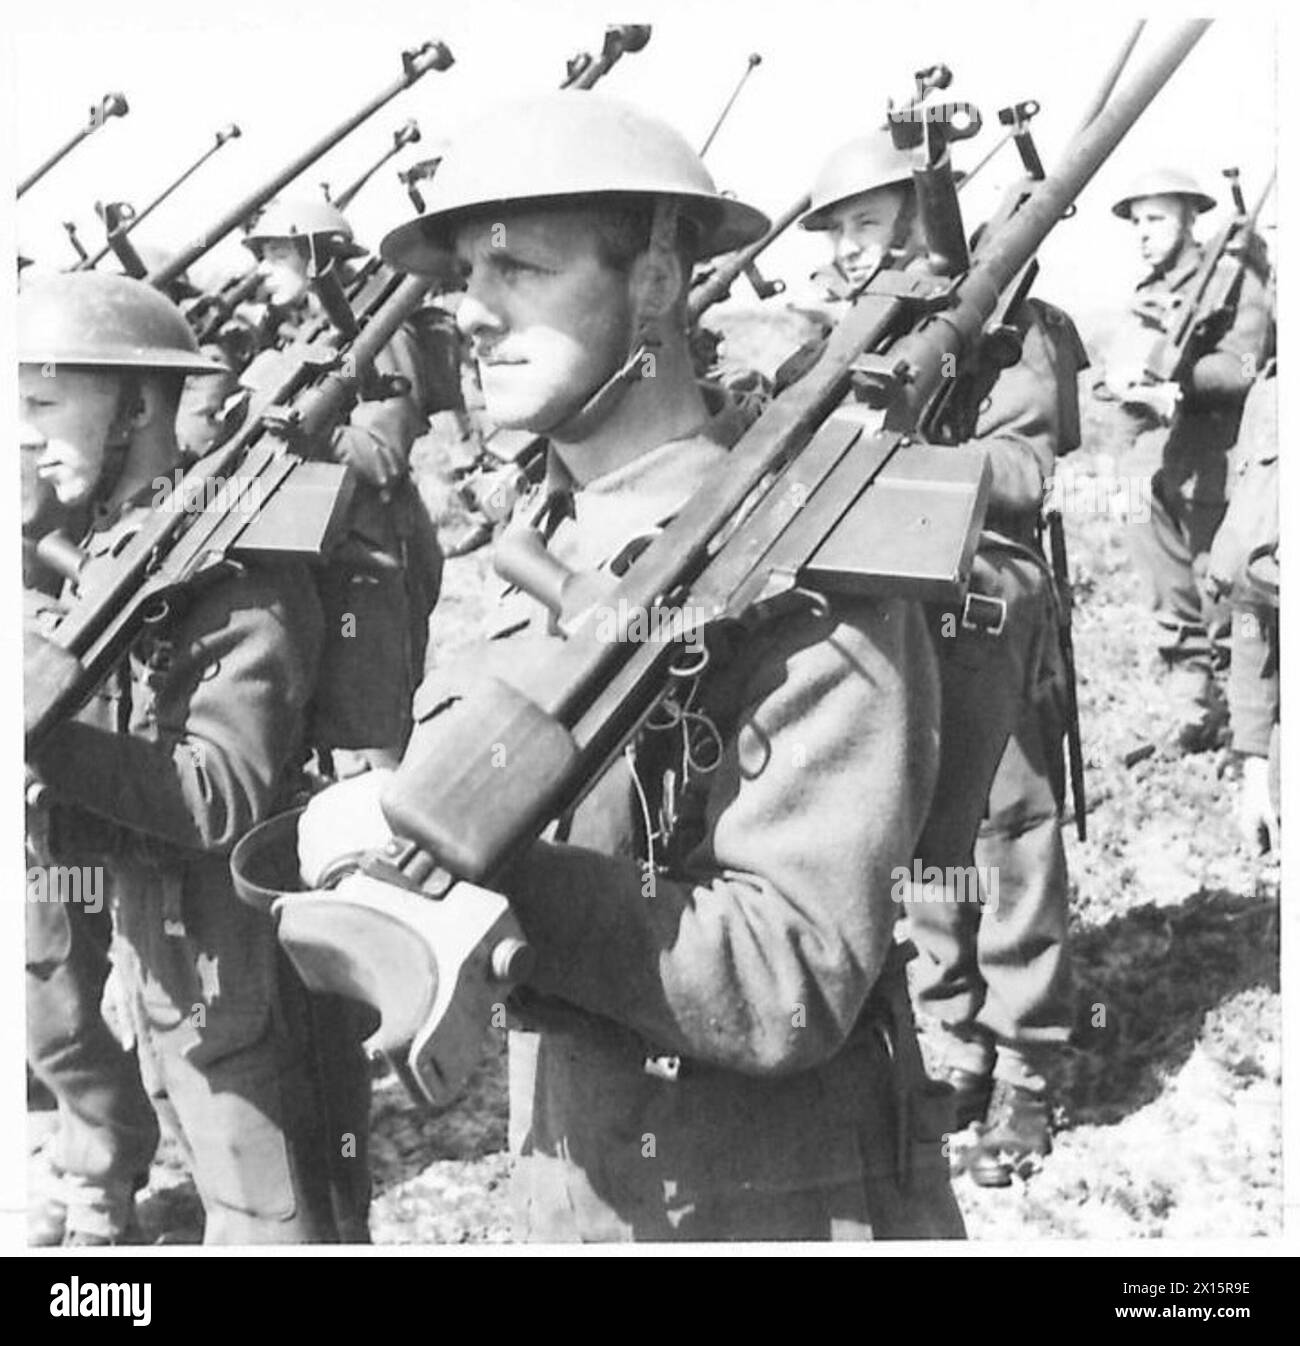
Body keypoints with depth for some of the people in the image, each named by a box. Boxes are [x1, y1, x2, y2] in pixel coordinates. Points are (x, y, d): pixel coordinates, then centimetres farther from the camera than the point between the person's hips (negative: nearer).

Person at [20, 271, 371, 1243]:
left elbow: (225, 797, -24)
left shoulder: (243, 569, -17)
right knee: (230, 1208, 20)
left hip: (247, 984, -8)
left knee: (278, 1224, 4)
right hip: (160, 978, 8)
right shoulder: (108, 559, 8)